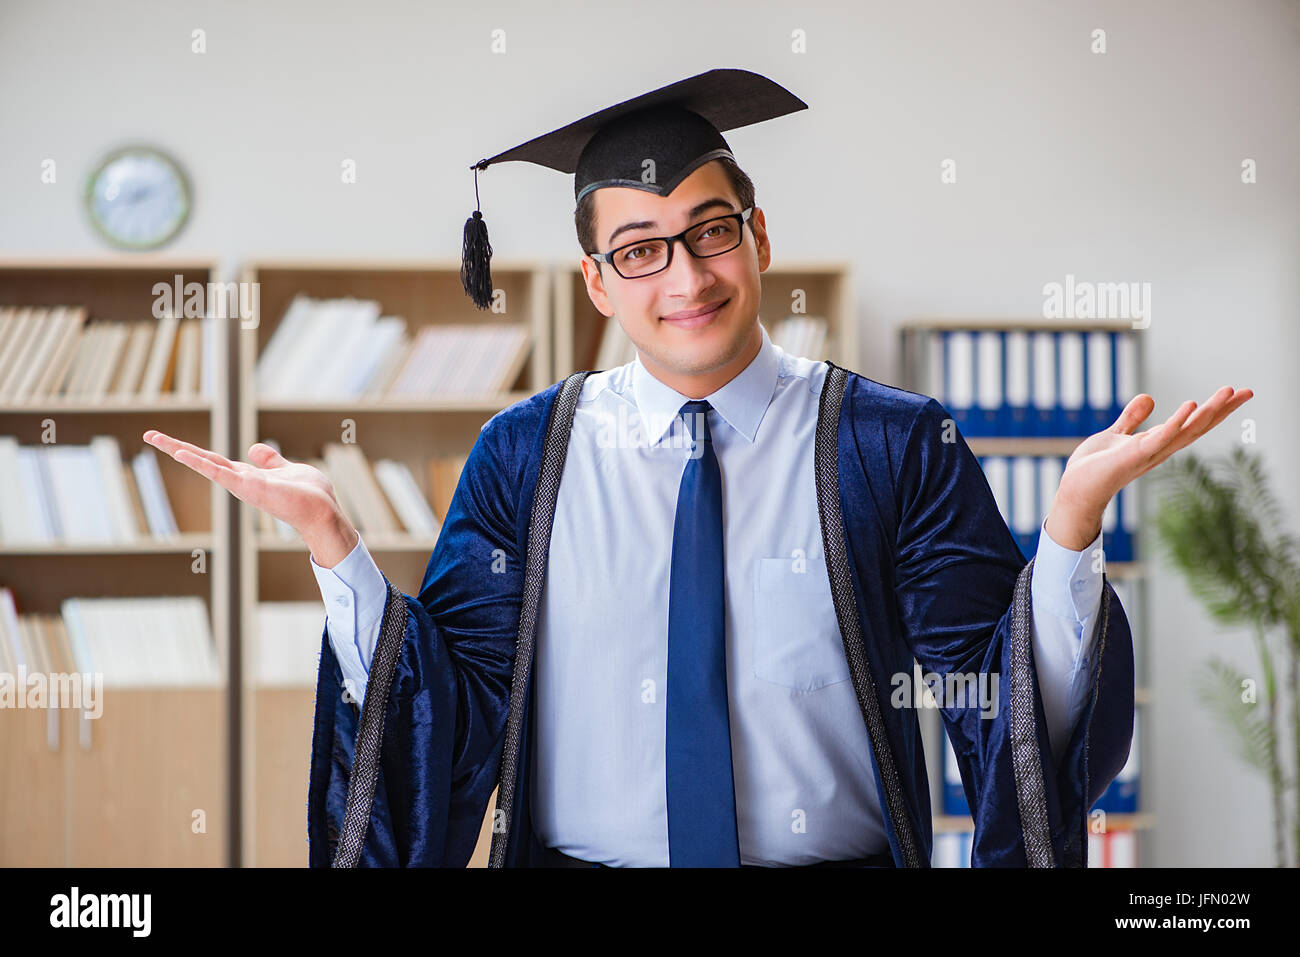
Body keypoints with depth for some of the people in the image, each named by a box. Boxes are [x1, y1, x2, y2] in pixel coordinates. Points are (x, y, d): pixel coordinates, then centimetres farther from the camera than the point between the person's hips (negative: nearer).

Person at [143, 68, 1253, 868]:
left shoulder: (895, 446, 3)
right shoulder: (525, 455, 7)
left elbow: (1012, 712, -3)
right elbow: (452, 711, 3)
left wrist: (1074, 518, -17)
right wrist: (332, 539, -7)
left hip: (840, 861, 0)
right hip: (579, 858, 1)